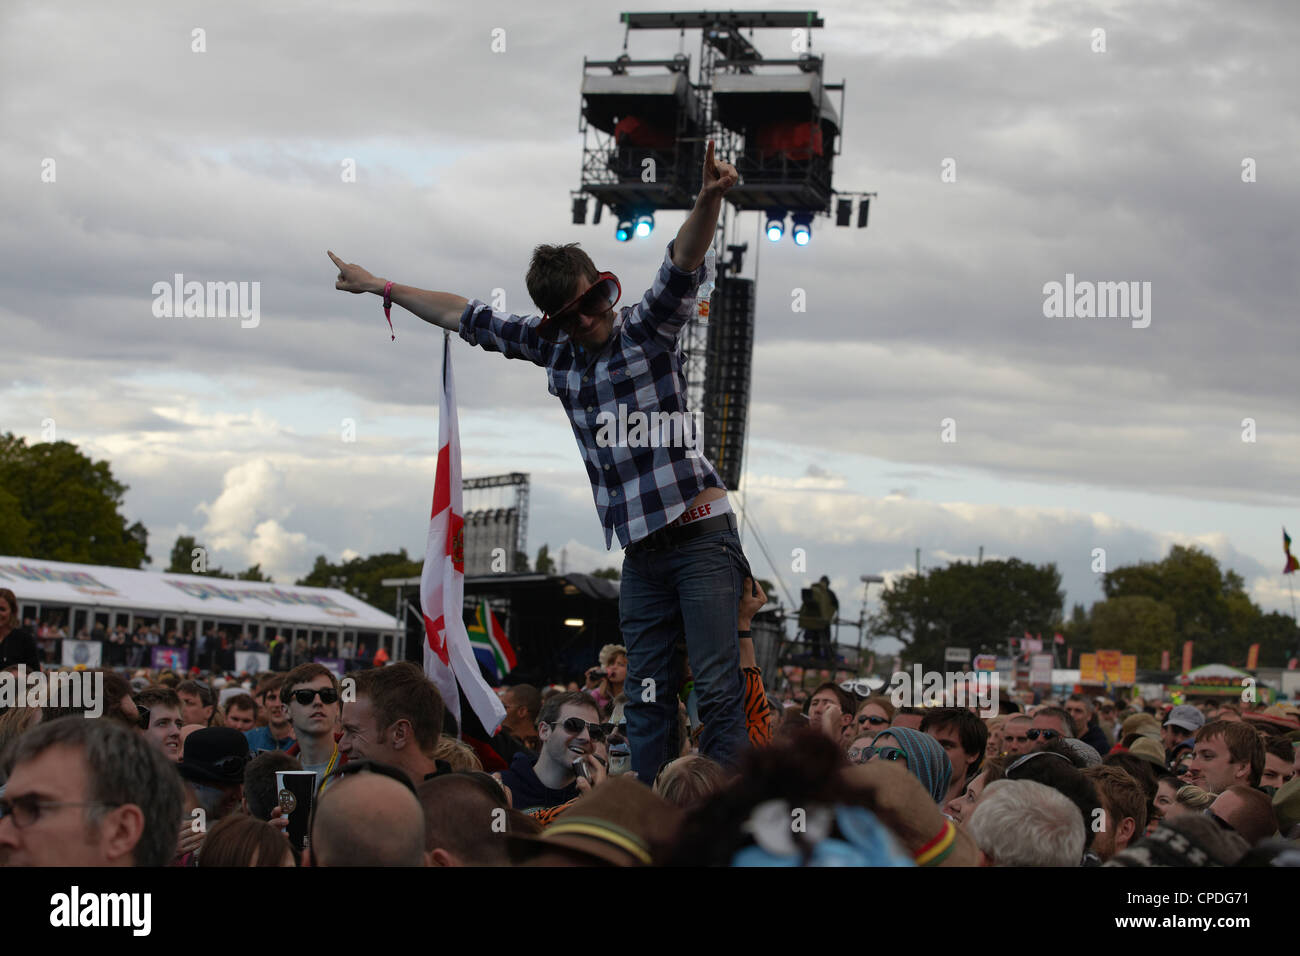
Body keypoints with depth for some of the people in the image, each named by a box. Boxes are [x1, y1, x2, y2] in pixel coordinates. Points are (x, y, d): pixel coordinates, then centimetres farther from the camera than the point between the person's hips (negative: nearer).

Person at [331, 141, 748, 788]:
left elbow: (683, 266, -21)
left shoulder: (647, 328, -3)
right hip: (639, 547, 5)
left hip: (699, 531, -5)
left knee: (718, 689, -9)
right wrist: (378, 286, 28)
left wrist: (709, 199, -41)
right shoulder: (552, 349, 11)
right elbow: (466, 316, 22)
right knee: (647, 694, 3)